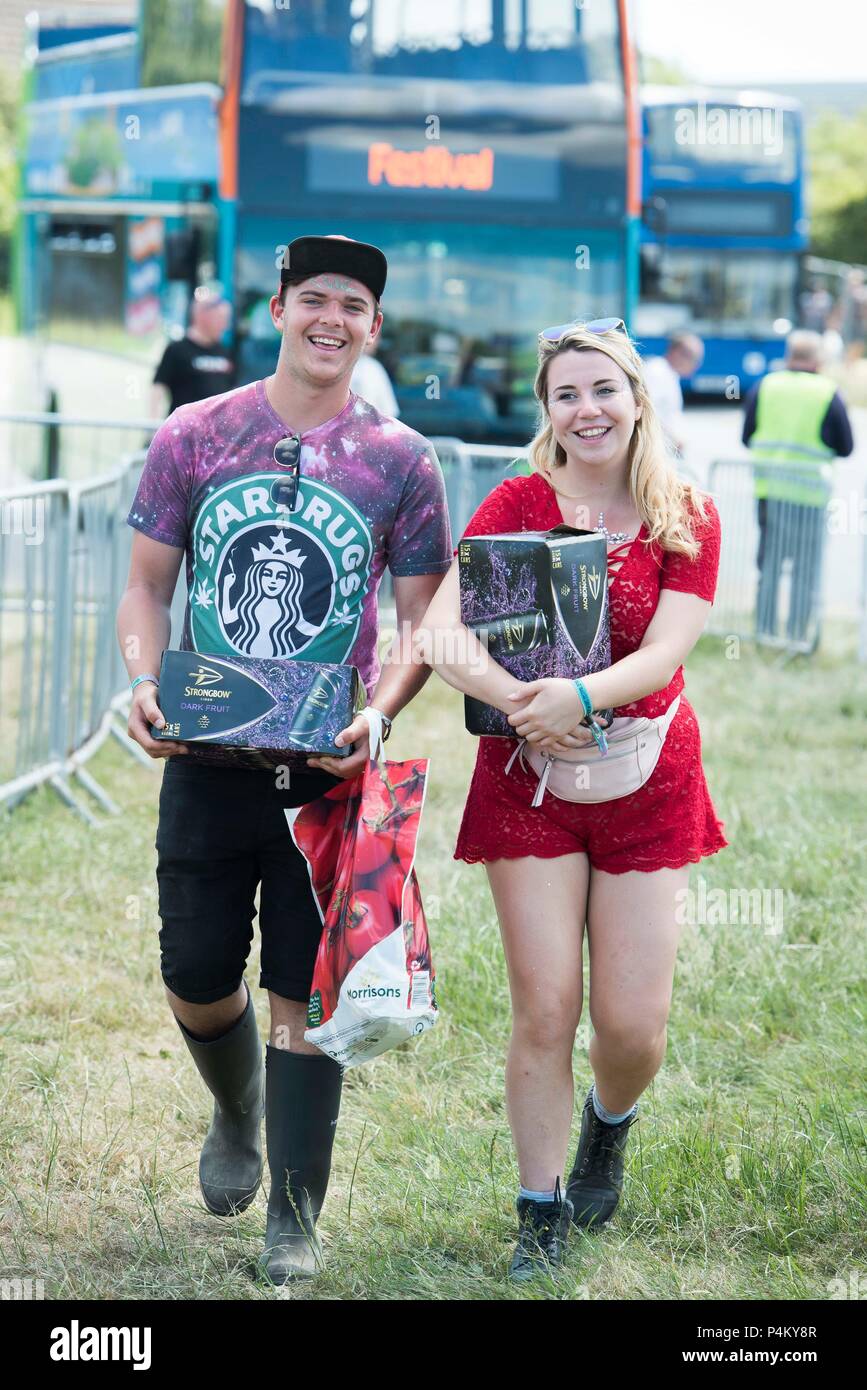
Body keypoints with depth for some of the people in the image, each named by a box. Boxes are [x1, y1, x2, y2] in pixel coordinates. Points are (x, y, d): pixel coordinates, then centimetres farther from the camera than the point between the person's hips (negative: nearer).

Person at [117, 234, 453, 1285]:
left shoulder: (402, 463, 0)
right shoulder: (194, 437, 2)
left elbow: (424, 625, 3)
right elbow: (147, 584, 6)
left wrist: (378, 712, -15)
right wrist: (145, 686, -12)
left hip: (328, 767, -1)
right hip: (205, 760, 1)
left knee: (303, 994, 1)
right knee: (196, 981, 9)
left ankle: (295, 1219, 12)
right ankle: (237, 1115, 41)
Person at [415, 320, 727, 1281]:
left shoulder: (688, 519, -2)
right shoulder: (517, 504, -4)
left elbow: (665, 653, -15)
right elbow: (438, 630, -16)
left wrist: (581, 695, -34)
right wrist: (511, 695, -34)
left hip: (647, 782, 1)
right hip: (530, 777, -1)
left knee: (633, 1025, -1)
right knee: (544, 1013, -4)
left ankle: (608, 1128, 35)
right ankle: (539, 1218, 13)